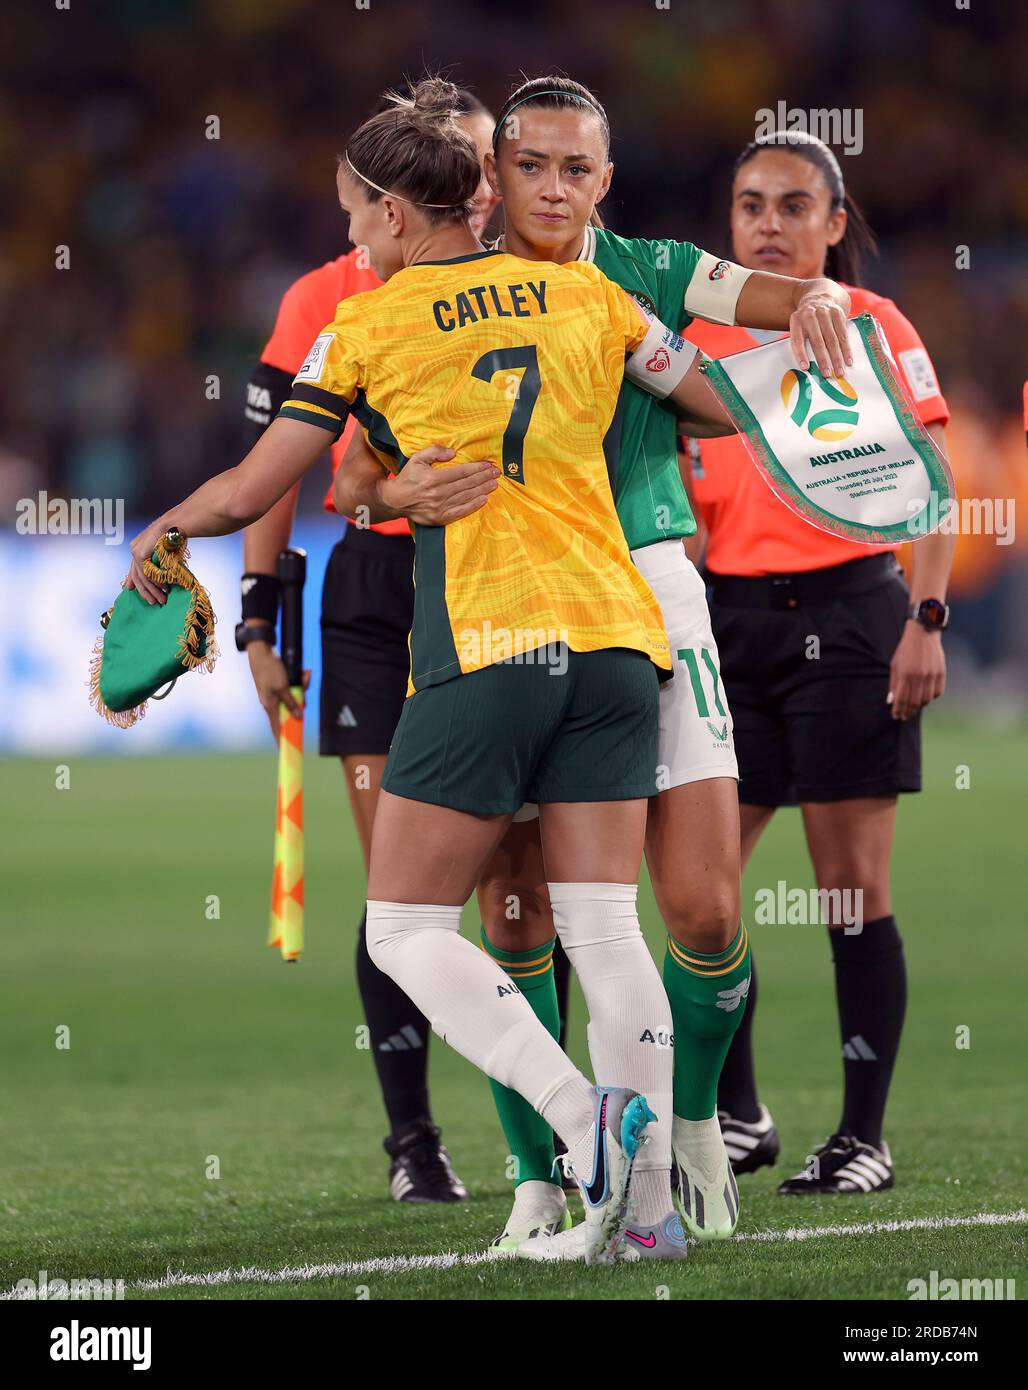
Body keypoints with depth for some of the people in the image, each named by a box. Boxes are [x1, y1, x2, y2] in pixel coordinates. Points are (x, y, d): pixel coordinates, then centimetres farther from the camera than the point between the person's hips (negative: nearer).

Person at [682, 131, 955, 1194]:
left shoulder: (875, 330, -2)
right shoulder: (698, 337, 10)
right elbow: (678, 497, 15)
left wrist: (925, 621, -12)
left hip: (845, 609, -4)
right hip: (732, 617, 5)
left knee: (853, 886, -3)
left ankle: (864, 1137, 3)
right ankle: (735, 1116, 13)